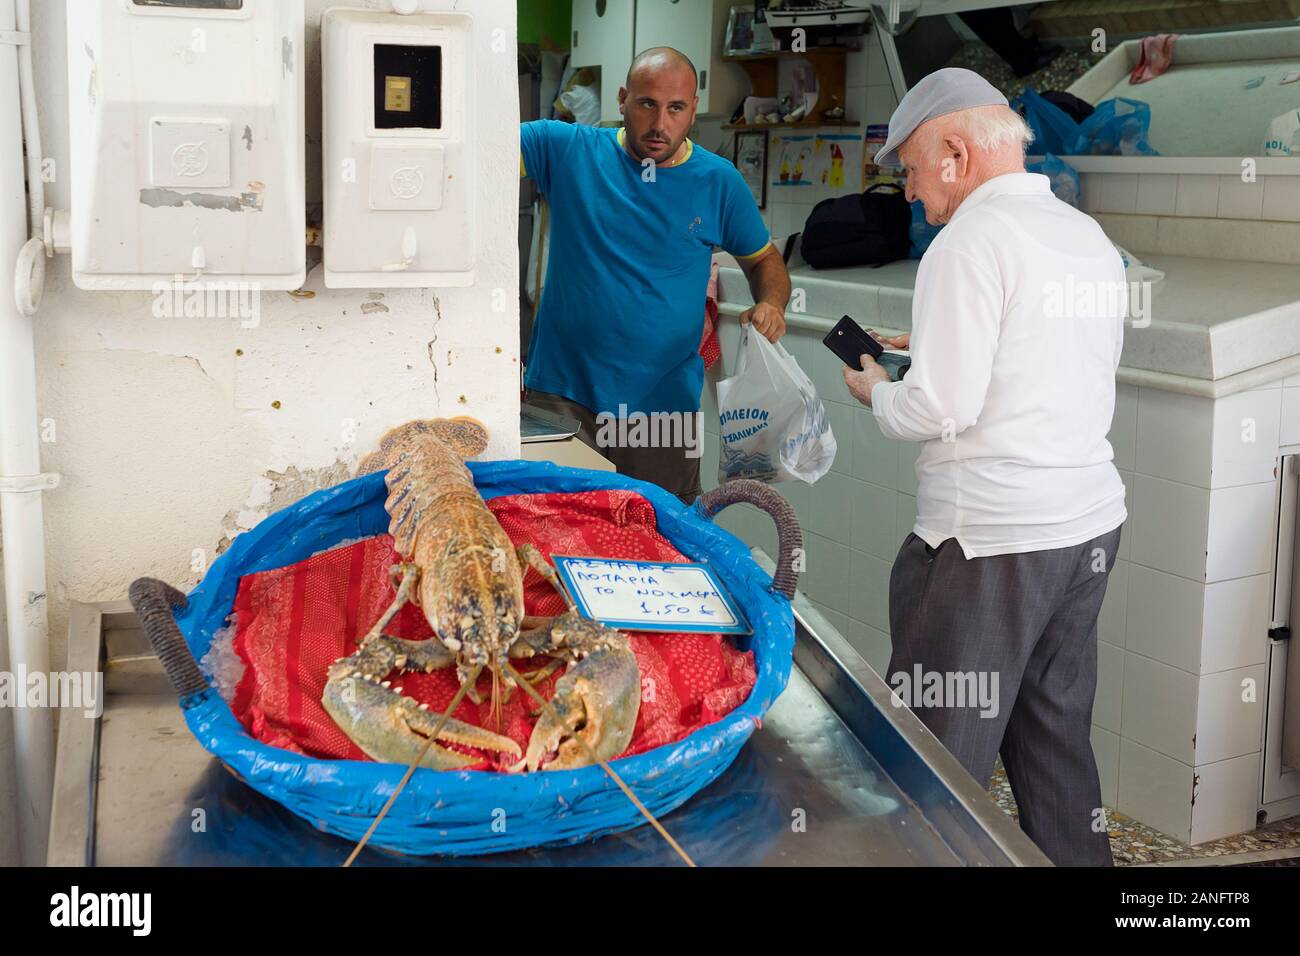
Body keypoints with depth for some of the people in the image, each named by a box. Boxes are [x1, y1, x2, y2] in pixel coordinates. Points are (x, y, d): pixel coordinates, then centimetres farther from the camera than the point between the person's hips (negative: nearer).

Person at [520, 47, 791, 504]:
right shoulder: (568, 149, 1)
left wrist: (770, 305, -5)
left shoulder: (719, 181, 4)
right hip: (561, 399, -1)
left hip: (664, 409, 1)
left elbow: (764, 259, 15)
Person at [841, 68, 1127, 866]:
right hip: (1091, 526, 9)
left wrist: (876, 390, 2)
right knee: (1060, 744, 17)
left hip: (992, 543, -8)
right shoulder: (1091, 237, 12)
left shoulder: (972, 240, -13)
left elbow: (942, 410, -18)